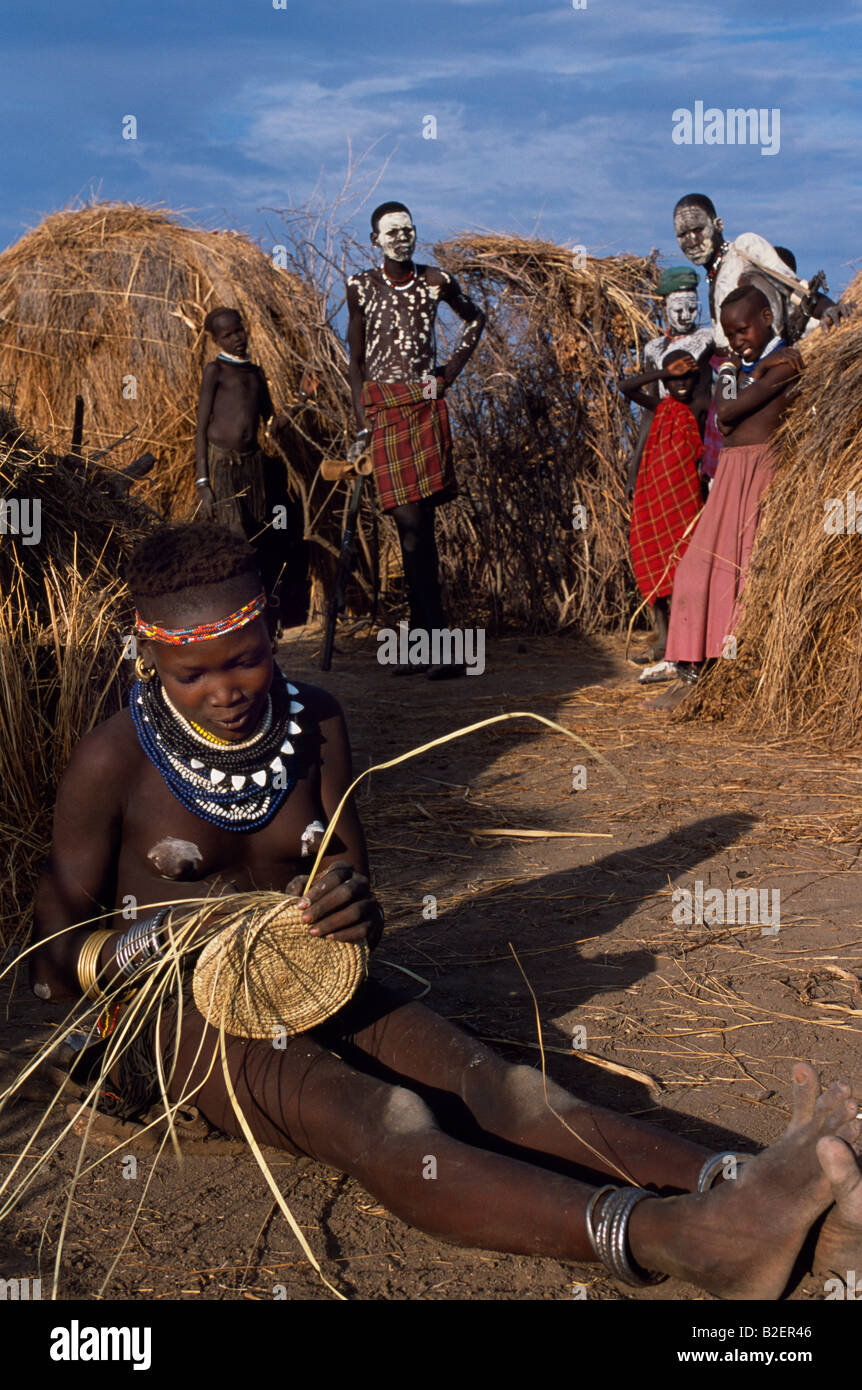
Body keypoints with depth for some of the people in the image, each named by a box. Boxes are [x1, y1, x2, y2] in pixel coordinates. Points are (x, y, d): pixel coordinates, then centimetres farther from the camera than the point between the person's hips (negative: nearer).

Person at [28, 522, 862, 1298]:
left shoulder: (313, 725, 1)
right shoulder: (112, 765, -12)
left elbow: (356, 885, 7)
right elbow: (52, 967, -6)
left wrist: (354, 908, -18)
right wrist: (164, 936, -27)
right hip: (189, 1019, -5)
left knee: (491, 1086, -25)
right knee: (385, 1124, -34)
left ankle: (726, 1188, -46)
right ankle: (670, 1238, -58)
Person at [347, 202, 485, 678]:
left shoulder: (435, 281, 7)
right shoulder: (360, 286, 7)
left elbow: (475, 319, 24)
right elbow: (355, 359, 9)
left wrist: (450, 371, 13)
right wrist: (361, 422, 2)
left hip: (425, 405, 0)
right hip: (383, 408, 0)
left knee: (417, 525, -7)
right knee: (411, 525, -7)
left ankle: (422, 639, -2)